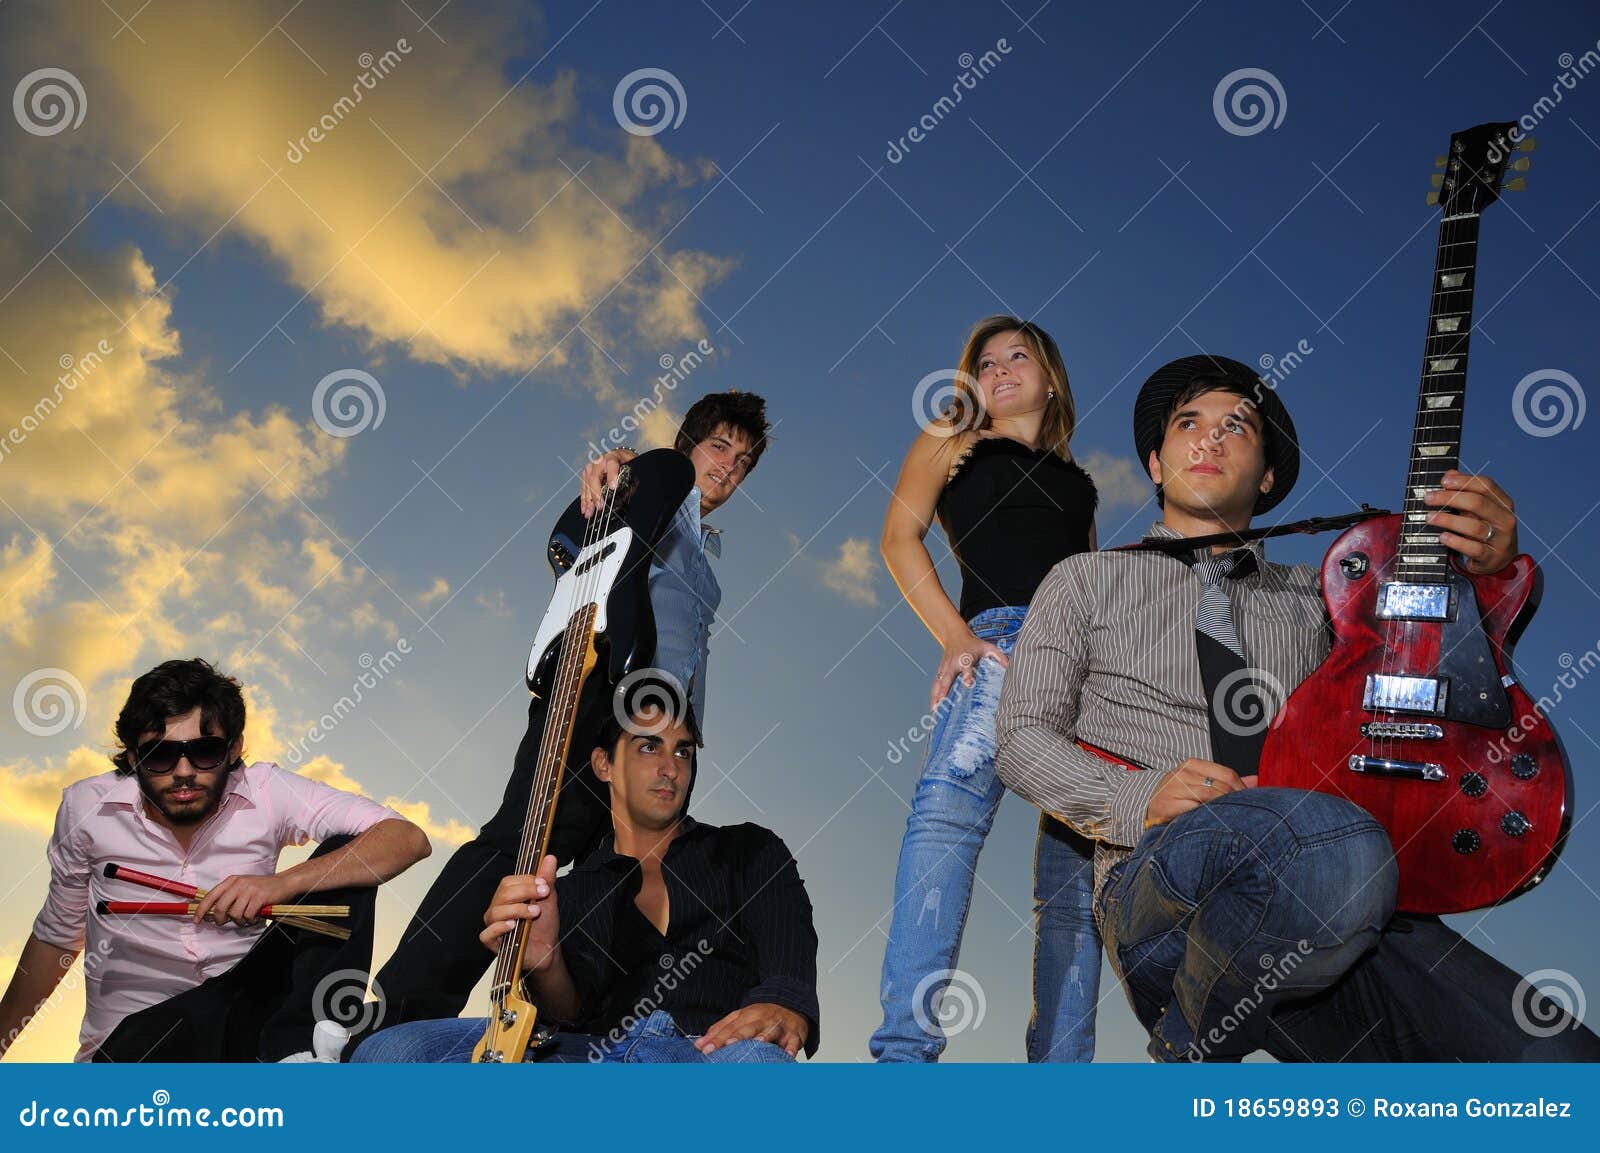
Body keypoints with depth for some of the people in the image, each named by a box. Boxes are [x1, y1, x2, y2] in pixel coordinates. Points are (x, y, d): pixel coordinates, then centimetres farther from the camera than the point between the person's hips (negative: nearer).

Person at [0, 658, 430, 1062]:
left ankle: (294, 1051, -28)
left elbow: (409, 839, -17)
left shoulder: (266, 793, -8)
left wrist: (283, 884, -29)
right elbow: (57, 935, 12)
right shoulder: (86, 808, -4)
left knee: (347, 855, -19)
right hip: (134, 1037, -2)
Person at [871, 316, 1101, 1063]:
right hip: (1001, 638, -5)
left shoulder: (1076, 482, 32)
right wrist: (954, 635, -6)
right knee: (949, 805, -31)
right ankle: (905, 1048, -39)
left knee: (1075, 872, -2)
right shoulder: (952, 443, 23)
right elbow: (899, 537, 10)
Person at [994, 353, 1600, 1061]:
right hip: (1159, 886, -3)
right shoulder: (1086, 582, 20)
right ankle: (1191, 1049, -13)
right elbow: (1023, 738, 11)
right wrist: (1140, 799, -10)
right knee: (1340, 849, -40)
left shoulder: (1312, 596, 27)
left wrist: (1493, 569, 1)